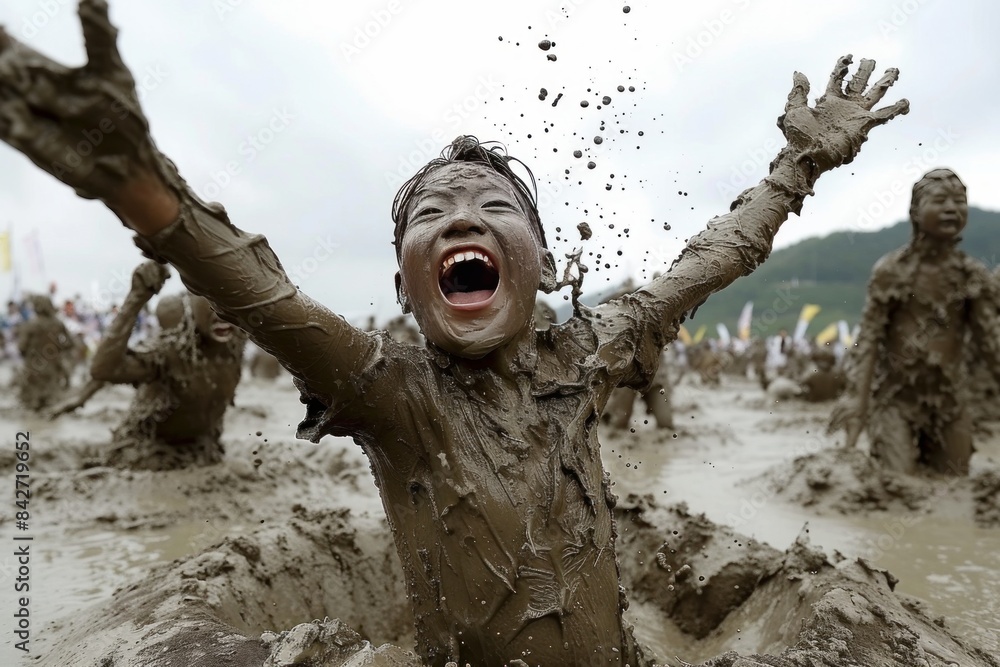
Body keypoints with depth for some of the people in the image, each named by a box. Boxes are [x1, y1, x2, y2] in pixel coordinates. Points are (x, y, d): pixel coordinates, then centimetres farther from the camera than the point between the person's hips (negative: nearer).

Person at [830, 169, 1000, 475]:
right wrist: (858, 398, -20)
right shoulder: (891, 270, -10)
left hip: (949, 398, 4)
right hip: (895, 395, -4)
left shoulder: (974, 275, -2)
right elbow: (869, 337, -13)